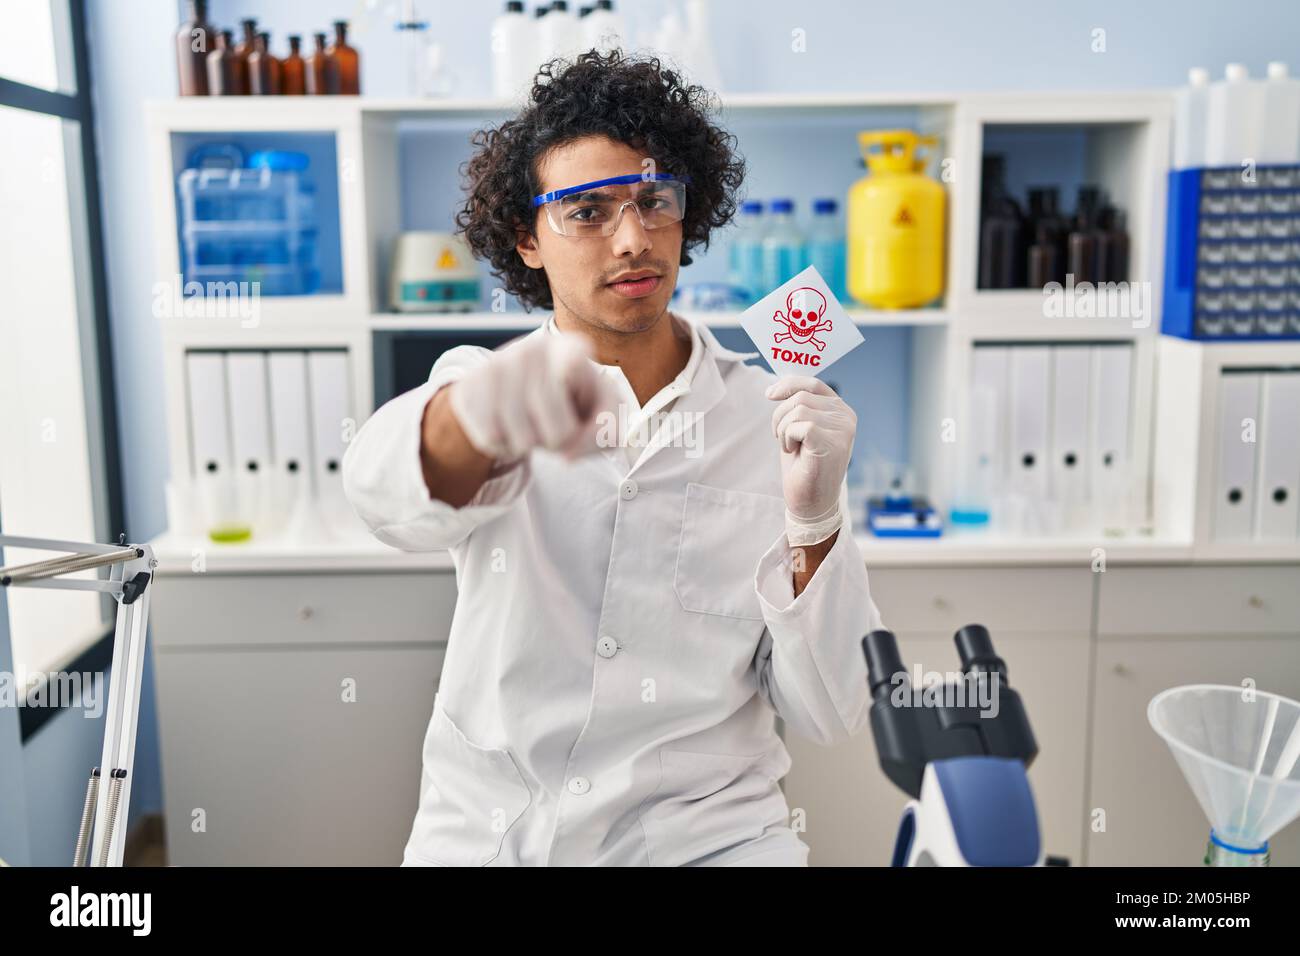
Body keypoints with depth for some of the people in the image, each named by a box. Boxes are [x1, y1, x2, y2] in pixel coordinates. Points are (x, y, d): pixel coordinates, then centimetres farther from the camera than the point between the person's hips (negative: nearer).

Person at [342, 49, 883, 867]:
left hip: (705, 828, 0)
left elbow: (831, 715, -5)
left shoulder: (775, 423, -3)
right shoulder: (472, 379, -2)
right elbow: (389, 494, -26)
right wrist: (482, 409, -46)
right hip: (481, 830, 1)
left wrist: (812, 524, -20)